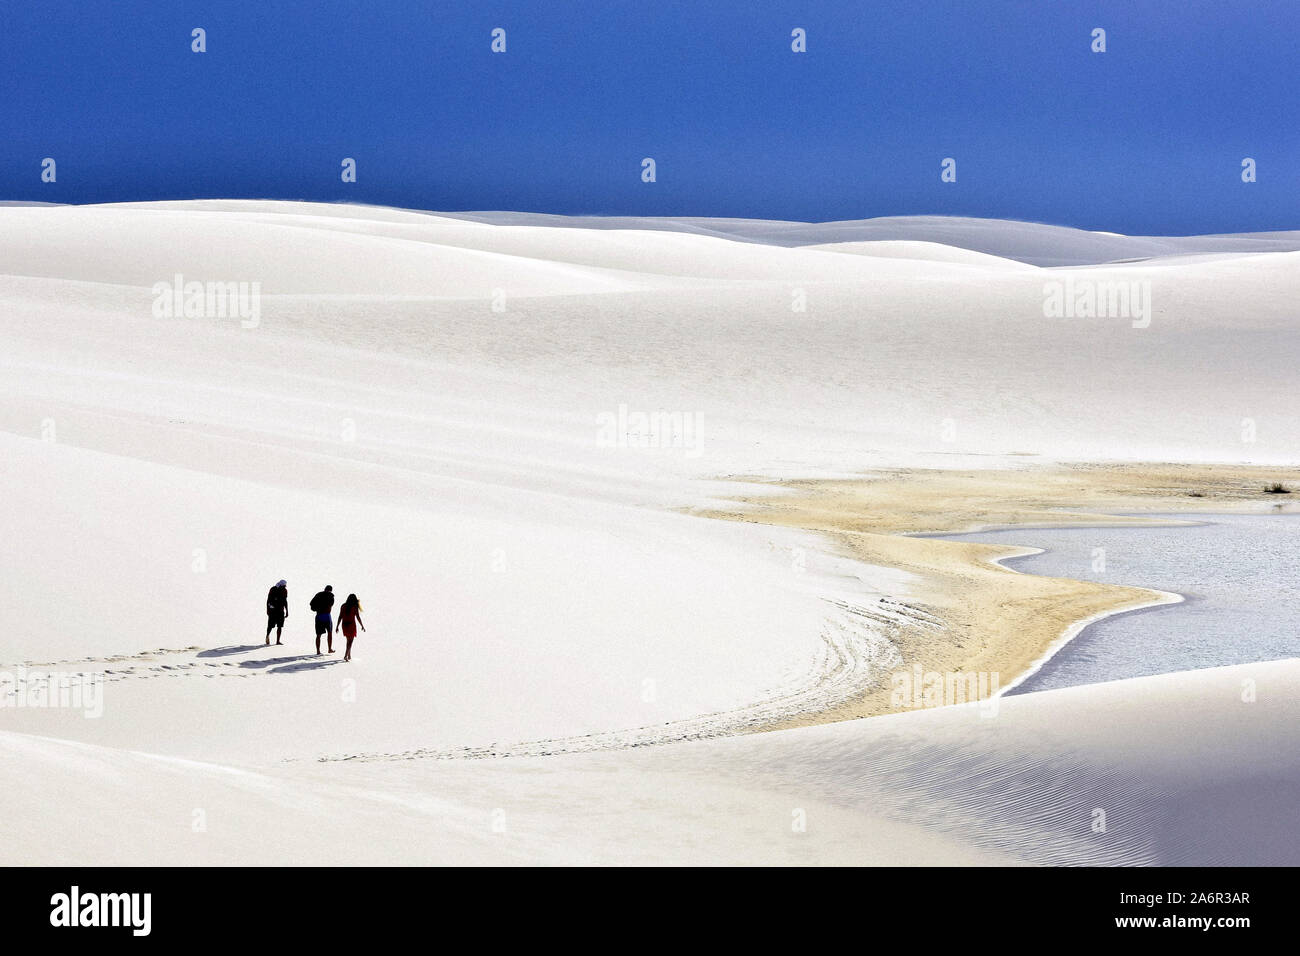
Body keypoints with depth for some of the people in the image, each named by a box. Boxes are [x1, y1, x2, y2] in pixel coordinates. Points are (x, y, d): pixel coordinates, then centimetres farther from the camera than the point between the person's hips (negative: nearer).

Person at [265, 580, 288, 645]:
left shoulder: (285, 591, 5)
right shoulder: (273, 589, -9)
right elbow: (268, 600, -4)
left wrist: (287, 611, 13)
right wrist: (267, 610, -6)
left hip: (281, 610, 4)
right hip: (273, 610, -4)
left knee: (280, 626, -1)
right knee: (270, 625, -1)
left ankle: (278, 640, 1)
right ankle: (267, 635, 26)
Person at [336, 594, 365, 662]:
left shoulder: (343, 606, 3)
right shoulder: (355, 607, -8)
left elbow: (340, 617, 2)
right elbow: (358, 617, -8)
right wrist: (362, 626, 3)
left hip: (344, 624, 4)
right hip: (351, 624, -4)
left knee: (348, 640, 20)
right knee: (350, 641, 1)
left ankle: (349, 656, 25)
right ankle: (346, 656, -13)